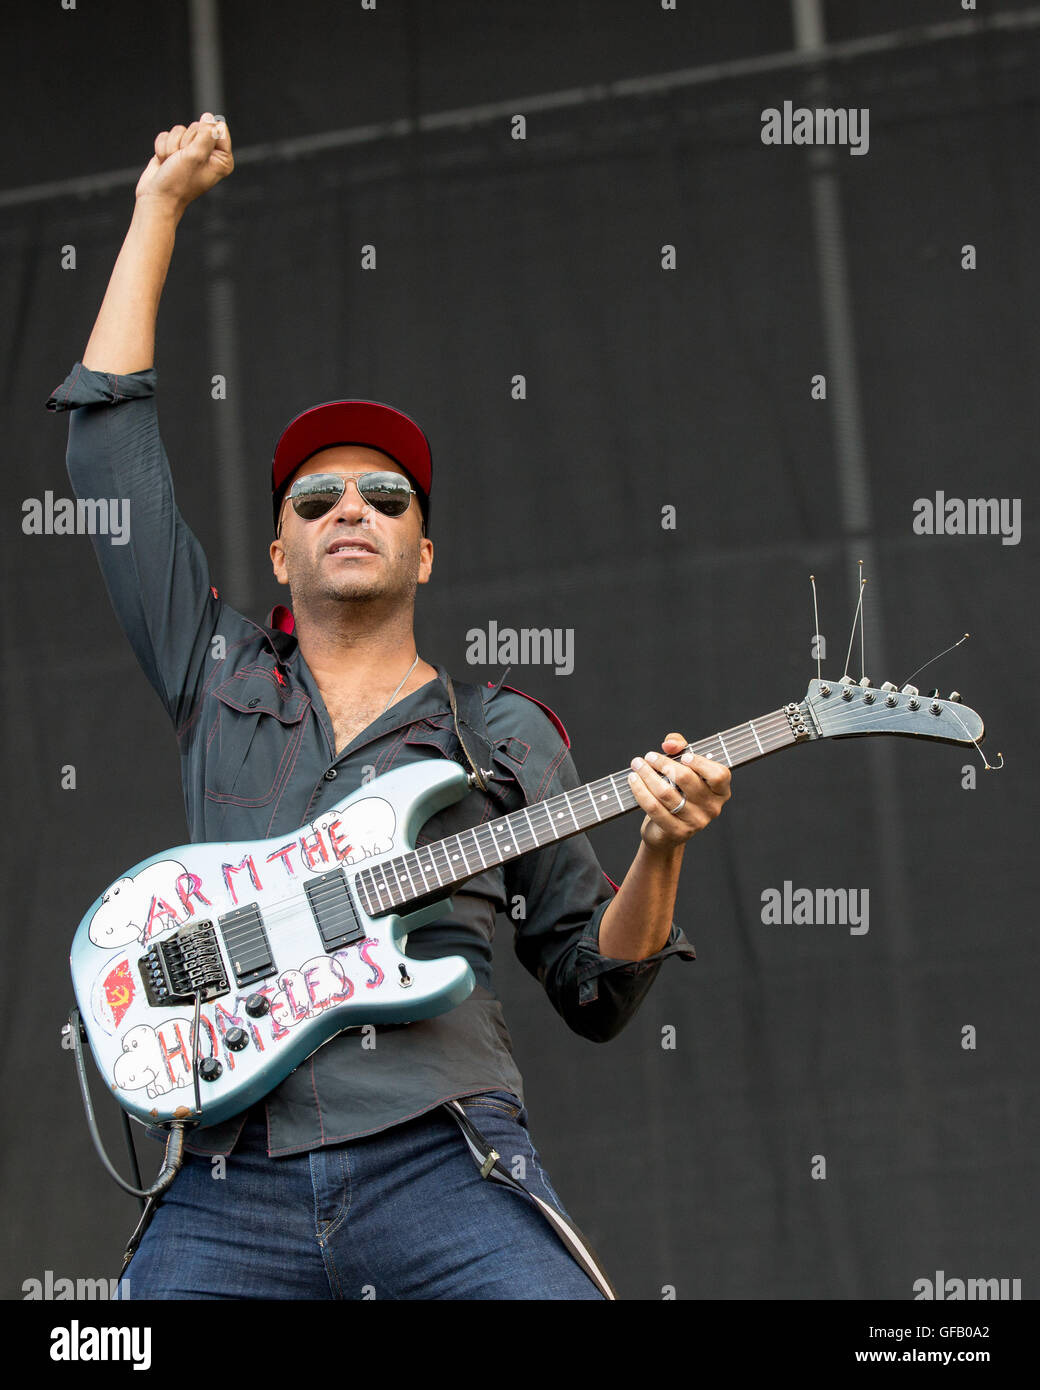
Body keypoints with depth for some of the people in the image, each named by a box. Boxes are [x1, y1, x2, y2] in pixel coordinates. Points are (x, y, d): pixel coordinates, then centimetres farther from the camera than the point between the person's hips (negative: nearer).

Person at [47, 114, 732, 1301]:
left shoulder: (504, 734, 20)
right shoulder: (216, 676, 22)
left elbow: (594, 991, 17)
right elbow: (107, 428, 21)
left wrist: (658, 852, -2)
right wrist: (160, 206, 25)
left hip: (440, 1163, -1)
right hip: (227, 1189, 1)